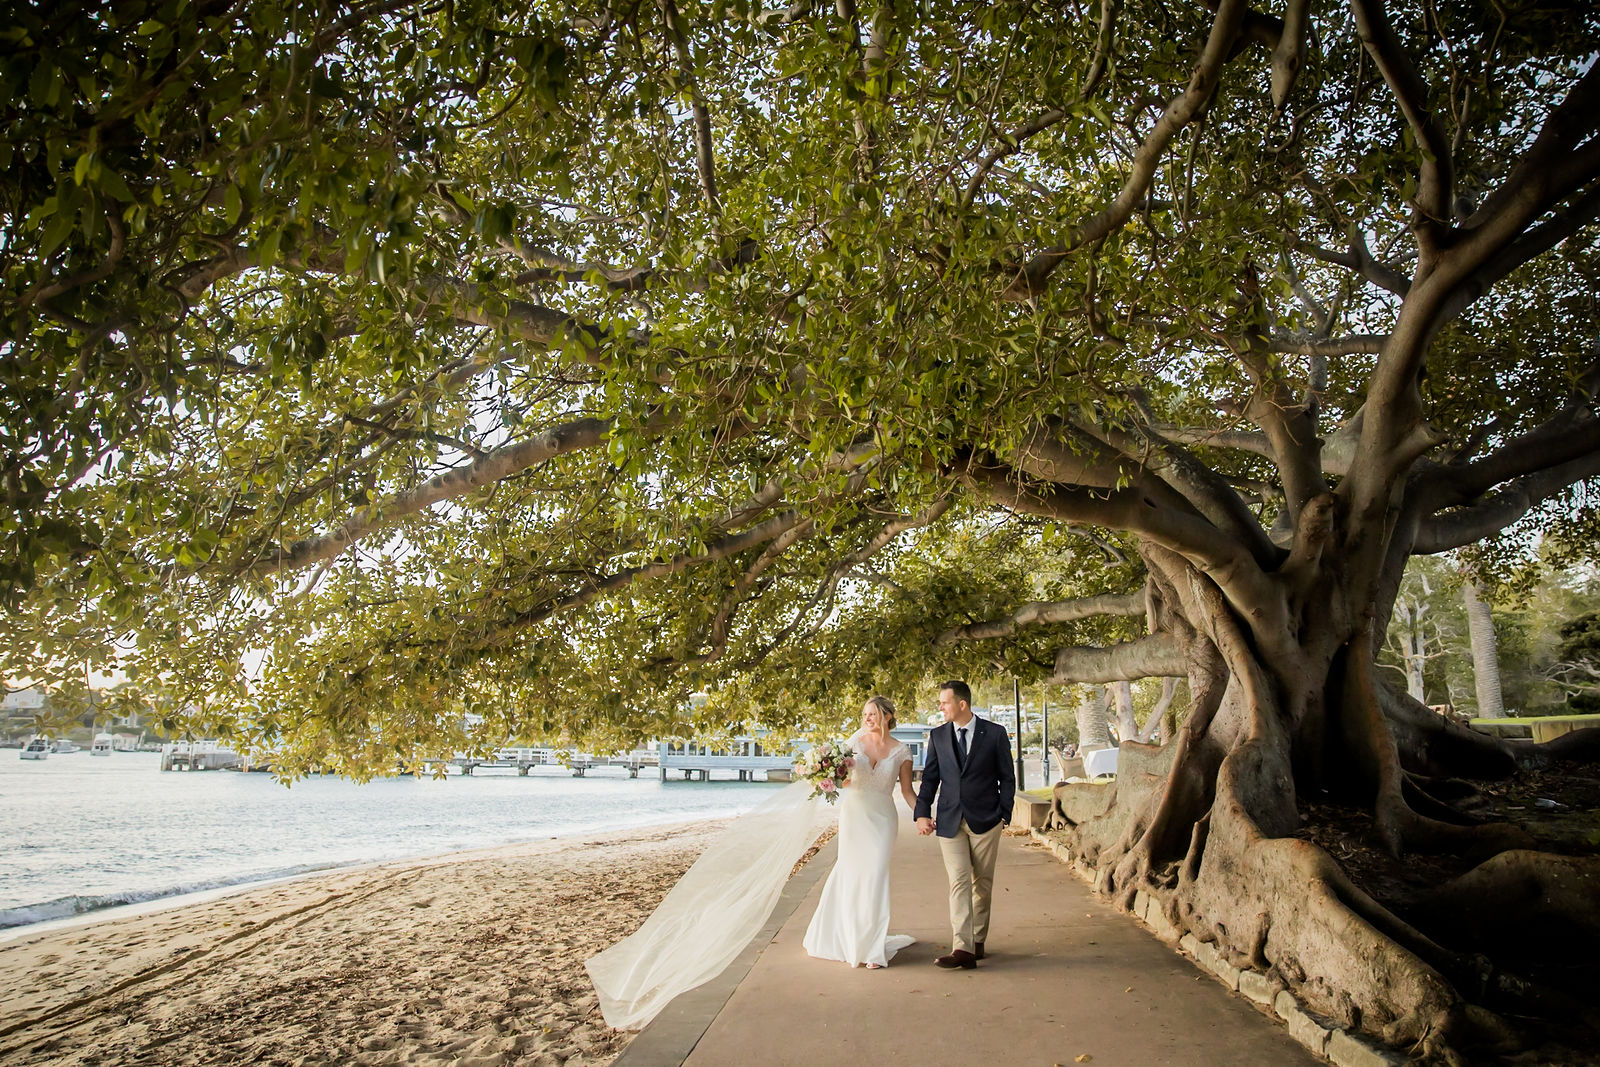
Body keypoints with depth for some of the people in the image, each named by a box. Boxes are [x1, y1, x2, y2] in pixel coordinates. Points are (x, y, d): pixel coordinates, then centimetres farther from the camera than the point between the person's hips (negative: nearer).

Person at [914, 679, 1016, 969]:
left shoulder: (995, 733, -1)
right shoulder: (937, 735, 6)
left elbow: (1007, 778, 4)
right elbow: (930, 777, 9)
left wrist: (1004, 814, -1)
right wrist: (923, 813, 0)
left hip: (985, 820, -1)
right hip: (949, 822, 1)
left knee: (982, 883, 8)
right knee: (959, 883, -7)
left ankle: (978, 941, 23)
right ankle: (963, 949, -12)